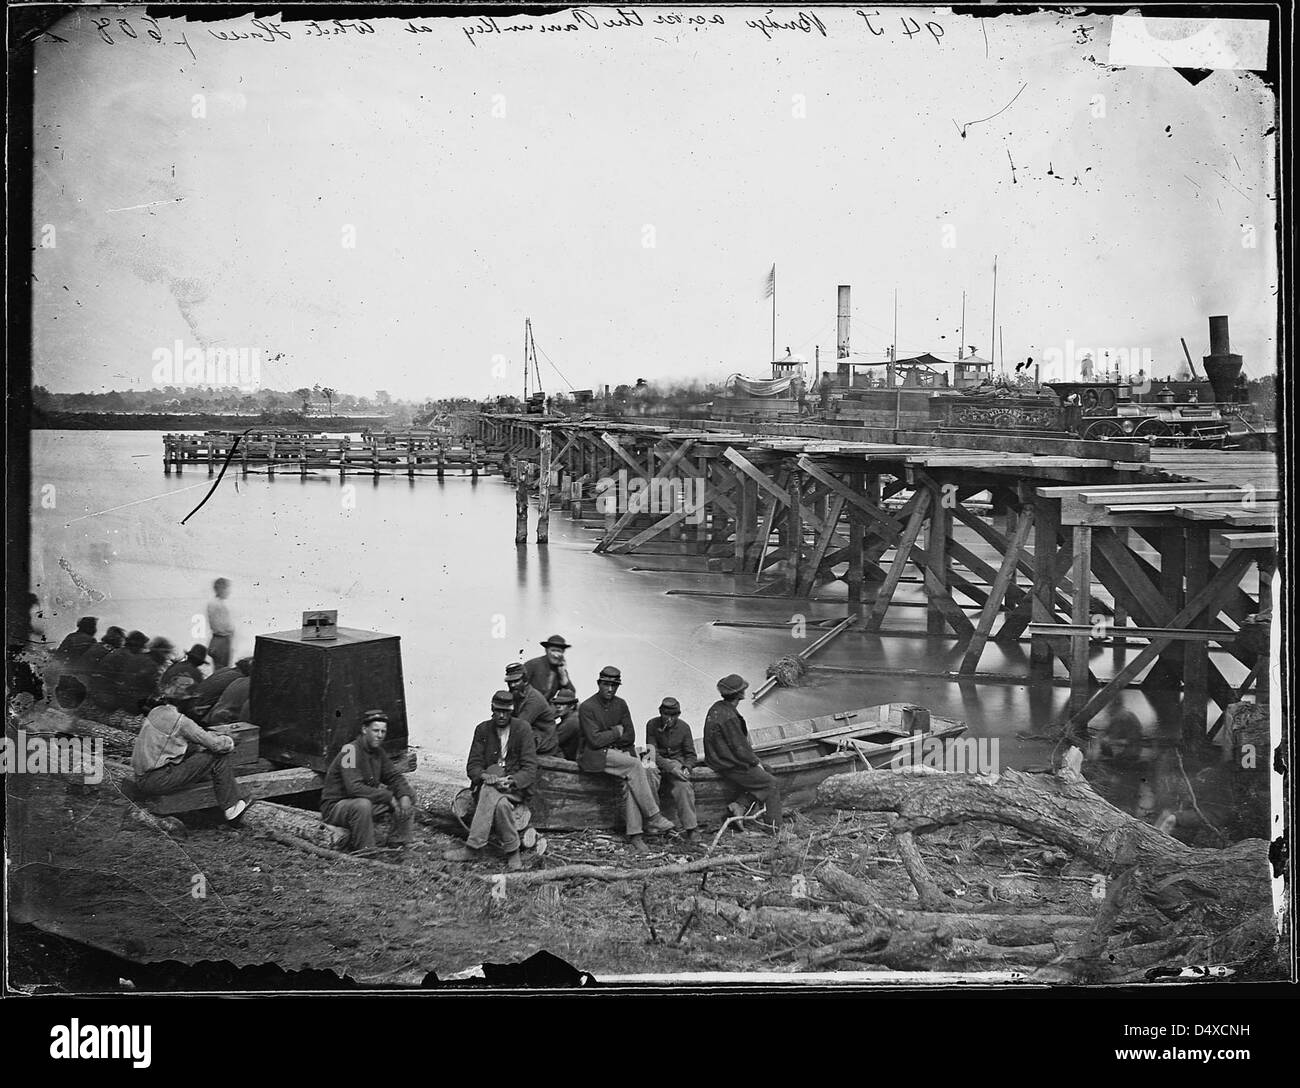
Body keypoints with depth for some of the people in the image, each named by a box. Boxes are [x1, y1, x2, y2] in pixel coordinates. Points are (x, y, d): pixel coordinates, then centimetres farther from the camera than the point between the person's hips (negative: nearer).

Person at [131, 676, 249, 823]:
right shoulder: (180, 721, -15)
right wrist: (229, 742, 9)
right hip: (156, 781, -9)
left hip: (142, 780, 9)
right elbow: (216, 744, -12)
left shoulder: (157, 712, 10)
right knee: (219, 758, -7)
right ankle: (231, 809, 1)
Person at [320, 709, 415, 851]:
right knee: (362, 805, -41)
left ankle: (397, 844, 2)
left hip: (367, 801, 8)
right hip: (335, 806, -8)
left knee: (409, 795, 0)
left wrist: (405, 795, -14)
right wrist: (389, 797, -29)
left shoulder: (378, 752, 4)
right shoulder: (351, 750, -23)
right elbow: (354, 788, -33)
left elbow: (395, 777, 9)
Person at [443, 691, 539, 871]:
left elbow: (529, 769, -8)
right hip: (488, 784, 2)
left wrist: (511, 781, -27)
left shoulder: (523, 729, -3)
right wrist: (483, 776, -20)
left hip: (516, 786, -2)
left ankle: (473, 848, -30)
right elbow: (473, 765, 3)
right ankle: (512, 851, -25)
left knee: (490, 792, -34)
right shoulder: (483, 729, 6)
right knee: (501, 803, -34)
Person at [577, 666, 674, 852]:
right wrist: (616, 732, -4)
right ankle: (652, 816, -24)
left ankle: (634, 835, -29)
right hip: (593, 756, -5)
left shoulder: (620, 705, 11)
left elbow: (630, 737, 8)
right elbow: (595, 740, -16)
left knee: (630, 780, -26)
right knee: (634, 765, -27)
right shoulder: (587, 707, -8)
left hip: (618, 753, 5)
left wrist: (606, 738, -4)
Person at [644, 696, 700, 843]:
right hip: (658, 764, -1)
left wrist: (686, 768, -17)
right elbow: (652, 754, -12)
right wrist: (671, 768, -25)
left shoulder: (683, 728, 1)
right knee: (649, 776, -37)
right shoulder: (652, 725, -6)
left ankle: (691, 828, -31)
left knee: (683, 785, -32)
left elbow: (691, 754, 7)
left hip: (677, 762, 1)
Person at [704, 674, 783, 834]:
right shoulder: (728, 717, -26)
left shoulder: (717, 708, 5)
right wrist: (755, 762, -6)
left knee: (767, 771, 19)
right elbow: (739, 747, -21)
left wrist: (749, 751, 10)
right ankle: (776, 829, 1)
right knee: (771, 784, -1)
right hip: (730, 767, -10)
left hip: (720, 759, 10)